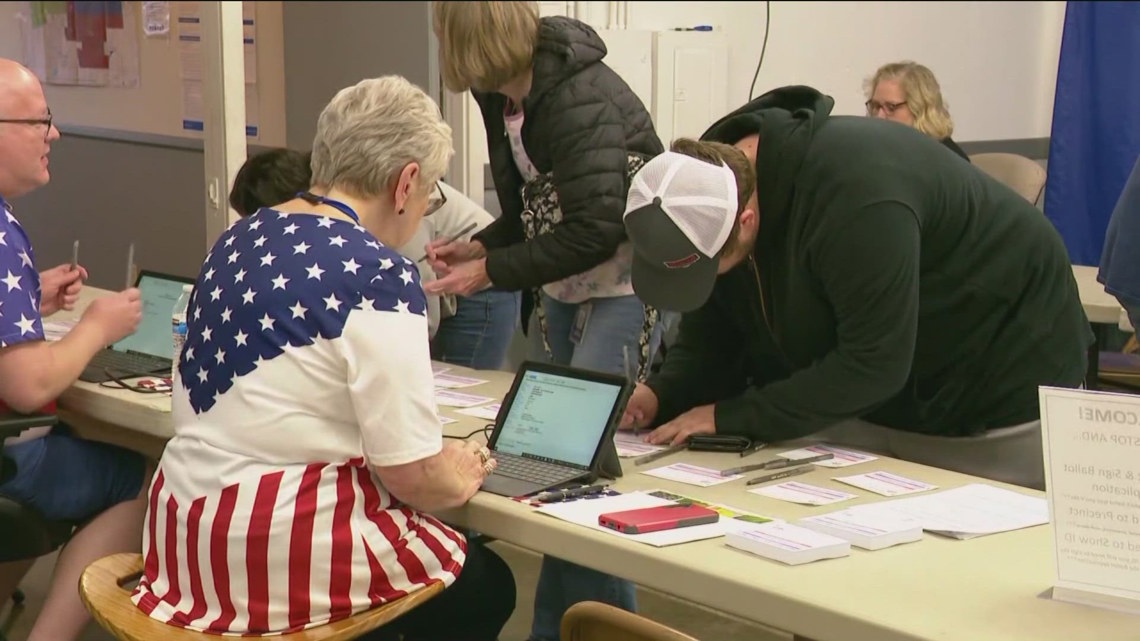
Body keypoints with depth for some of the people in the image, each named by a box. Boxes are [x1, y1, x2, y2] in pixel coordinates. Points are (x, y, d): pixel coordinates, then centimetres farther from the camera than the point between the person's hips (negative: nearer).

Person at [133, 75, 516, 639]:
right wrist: (461, 478, 6)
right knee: (487, 586, 17)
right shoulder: (377, 275, -16)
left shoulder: (243, 236, 8)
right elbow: (413, 473, -16)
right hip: (278, 553, -8)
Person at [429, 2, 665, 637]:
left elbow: (595, 231, -23)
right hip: (562, 290, 9)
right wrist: (477, 246, 1)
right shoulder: (505, 96, 6)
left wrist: (492, 270, -16)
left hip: (625, 287, -9)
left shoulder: (578, 97, -21)